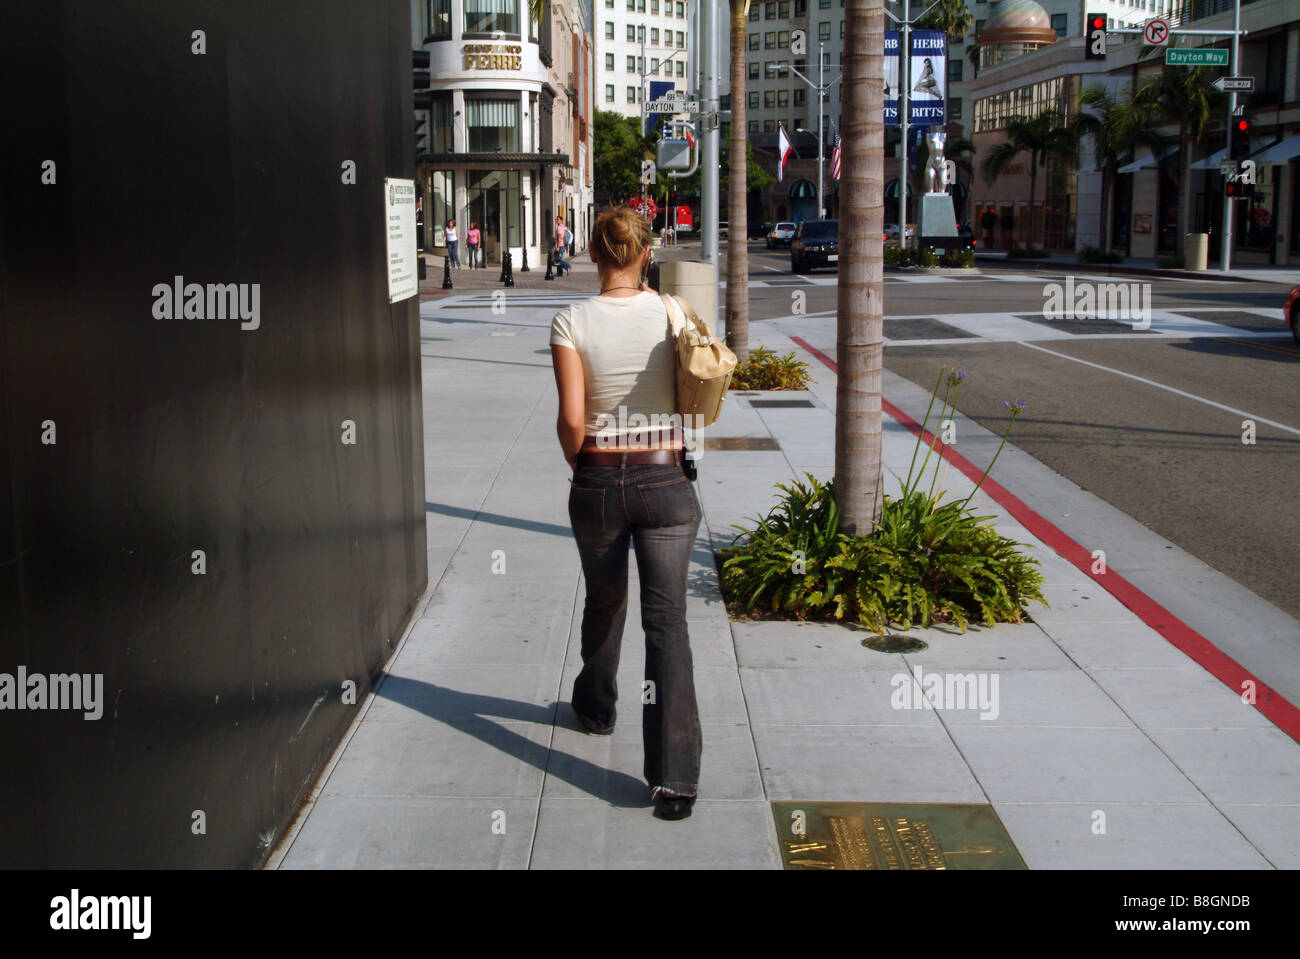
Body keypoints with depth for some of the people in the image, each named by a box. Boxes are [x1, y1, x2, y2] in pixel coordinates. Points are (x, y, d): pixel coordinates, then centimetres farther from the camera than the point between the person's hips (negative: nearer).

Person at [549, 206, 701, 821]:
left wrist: (577, 462, 5)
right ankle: (674, 776, -9)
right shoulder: (672, 314, -3)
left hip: (598, 481, 0)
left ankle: (596, 708, 47)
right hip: (666, 480, 0)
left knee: (604, 603, 23)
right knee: (666, 619, -3)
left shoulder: (572, 323, -8)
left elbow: (571, 419, -11)